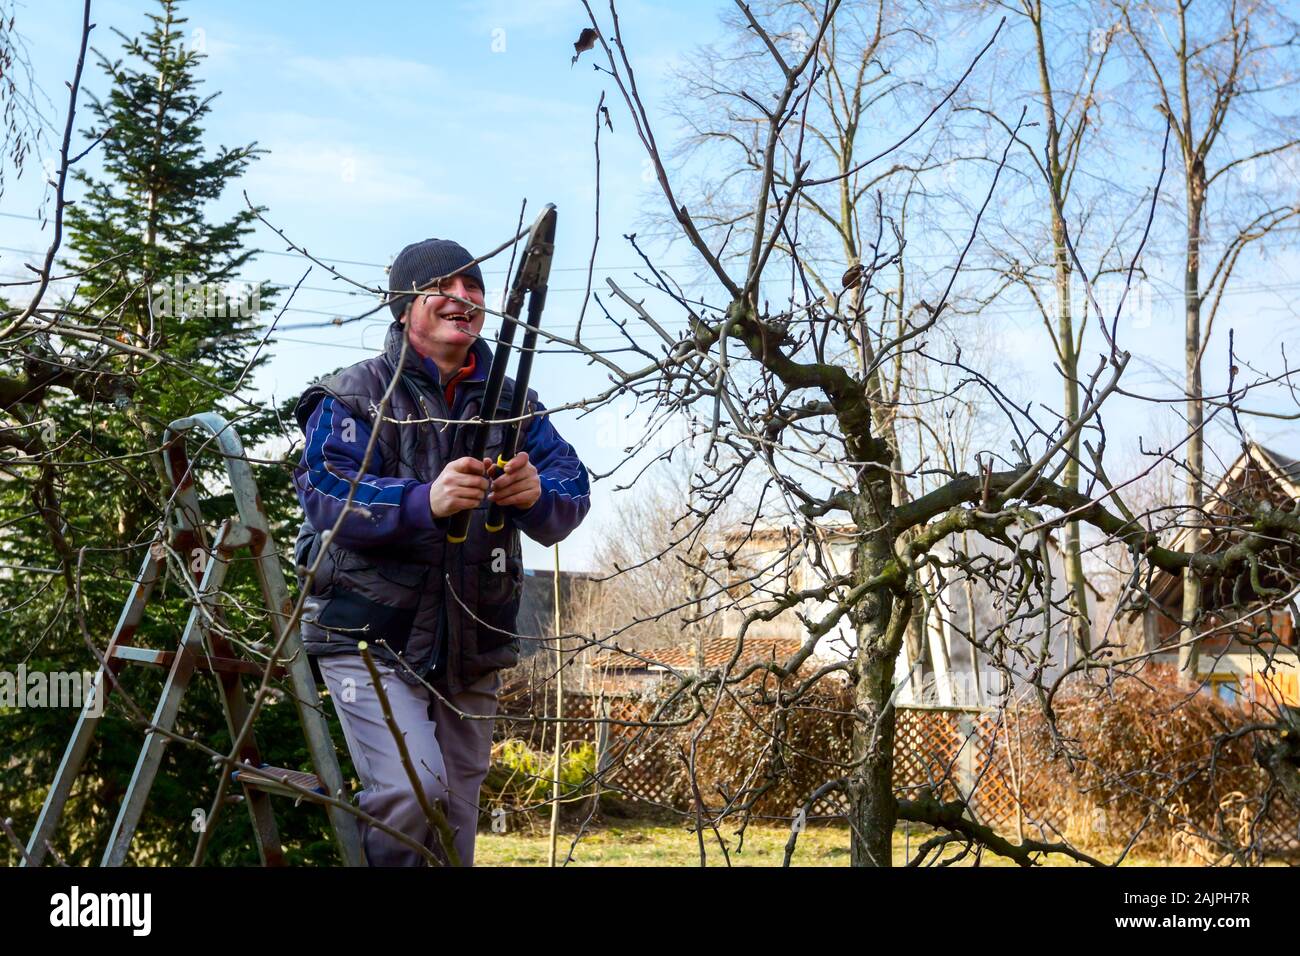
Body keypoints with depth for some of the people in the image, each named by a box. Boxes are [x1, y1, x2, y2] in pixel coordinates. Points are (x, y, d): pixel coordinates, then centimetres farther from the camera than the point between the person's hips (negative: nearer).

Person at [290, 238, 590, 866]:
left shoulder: (513, 407, 10)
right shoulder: (355, 396, -2)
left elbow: (572, 499, -3)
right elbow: (324, 494, -17)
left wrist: (537, 495, -27)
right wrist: (425, 501, -34)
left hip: (471, 652, 5)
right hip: (370, 641, -4)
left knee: (456, 822, 12)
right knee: (411, 788, -23)